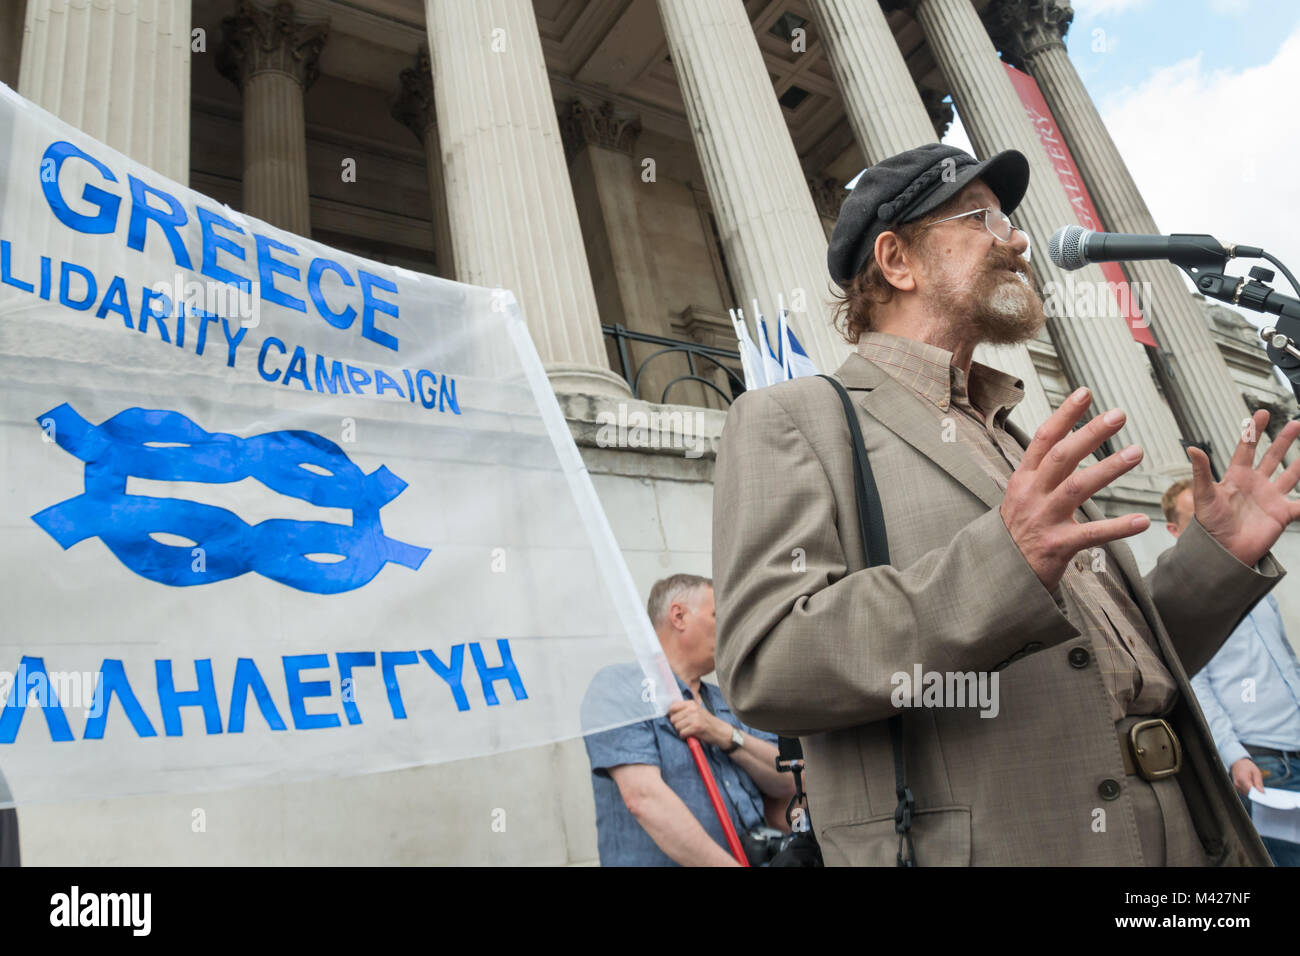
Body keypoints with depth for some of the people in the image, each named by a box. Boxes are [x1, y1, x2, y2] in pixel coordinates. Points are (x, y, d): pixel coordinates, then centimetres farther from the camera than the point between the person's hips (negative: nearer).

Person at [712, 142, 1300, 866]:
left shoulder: (1023, 450, 15)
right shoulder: (787, 419, -6)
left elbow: (1132, 669, 19)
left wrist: (1215, 559, 4)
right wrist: (1001, 564, -28)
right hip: (970, 847, -6)